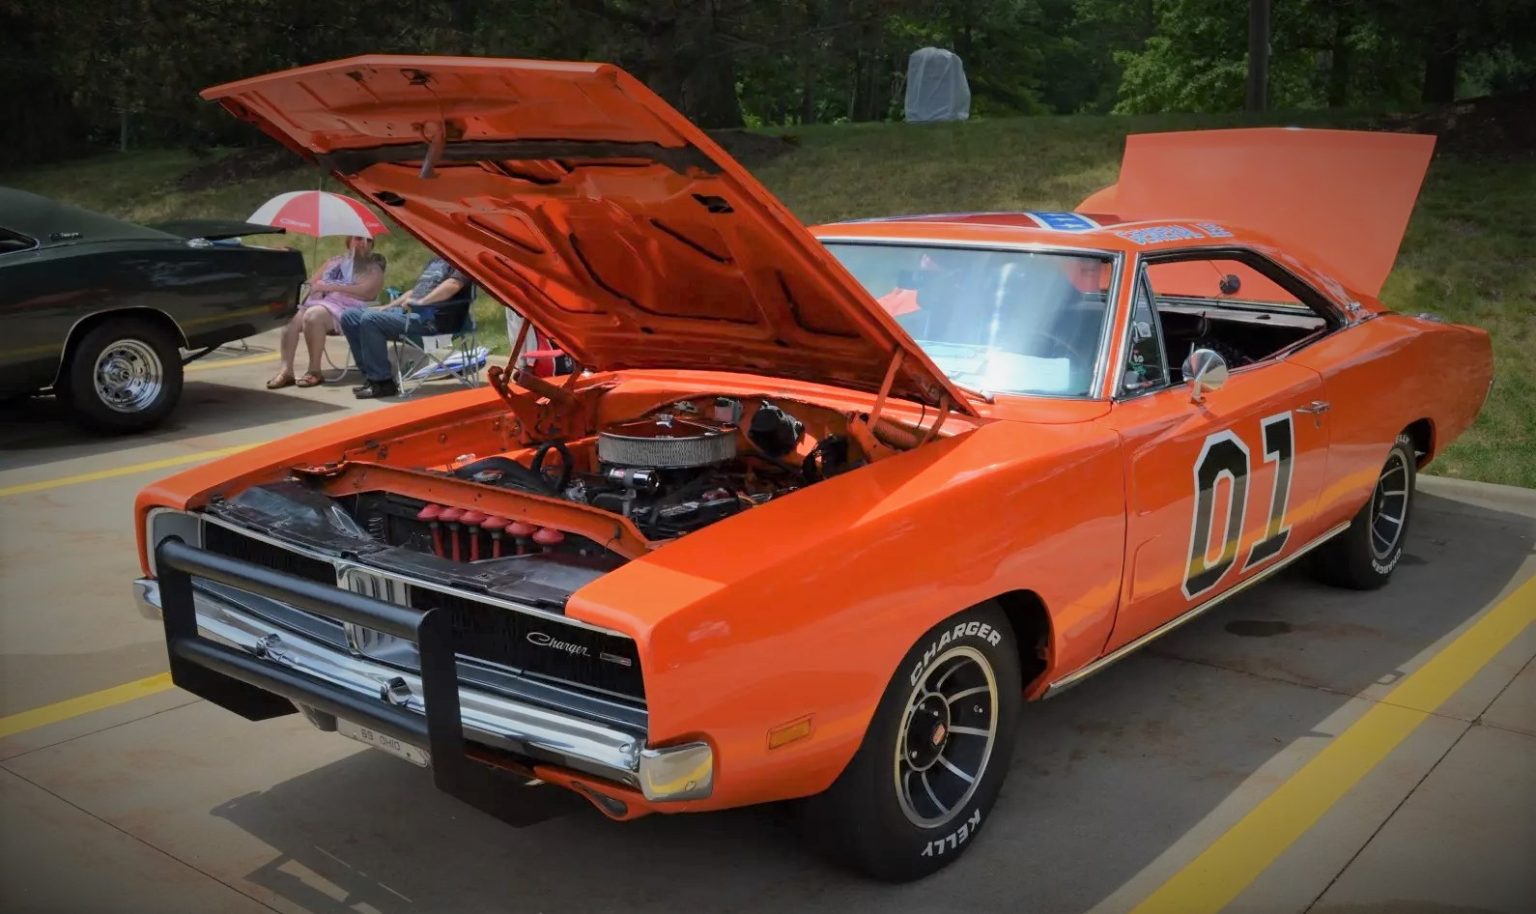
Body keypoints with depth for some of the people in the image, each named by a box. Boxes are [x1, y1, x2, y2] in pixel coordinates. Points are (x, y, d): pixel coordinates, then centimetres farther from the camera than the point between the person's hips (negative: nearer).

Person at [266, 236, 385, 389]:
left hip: (346, 308, -5)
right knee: (291, 318, -25)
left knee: (313, 316, -35)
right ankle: (286, 370, -29)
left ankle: (314, 371, -26)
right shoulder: (335, 261, 25)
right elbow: (312, 281, 22)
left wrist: (331, 287, -13)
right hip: (319, 301, 6)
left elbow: (365, 291, -10)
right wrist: (317, 288, -3)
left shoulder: (374, 268, 9)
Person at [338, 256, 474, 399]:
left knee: (370, 319, -27)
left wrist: (420, 302, -25)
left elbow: (453, 285, -23)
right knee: (349, 317, 3)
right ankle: (372, 376, 1)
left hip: (433, 317, -10)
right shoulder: (435, 261, 27)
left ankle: (383, 382, -18)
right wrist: (387, 307, 19)